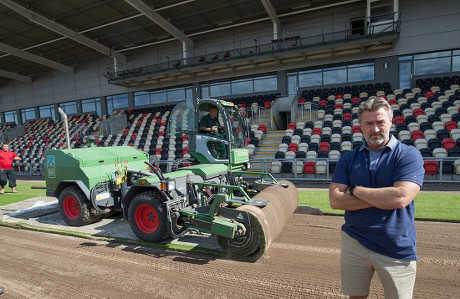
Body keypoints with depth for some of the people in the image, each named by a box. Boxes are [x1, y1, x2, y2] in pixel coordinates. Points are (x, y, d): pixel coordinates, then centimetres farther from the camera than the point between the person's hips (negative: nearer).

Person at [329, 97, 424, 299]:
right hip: (354, 242, 3)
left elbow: (401, 197, -22)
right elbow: (335, 200, -8)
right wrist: (382, 198, -15)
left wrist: (356, 190, -10)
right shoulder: (348, 159, 2)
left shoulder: (408, 154, -6)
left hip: (397, 250, -3)